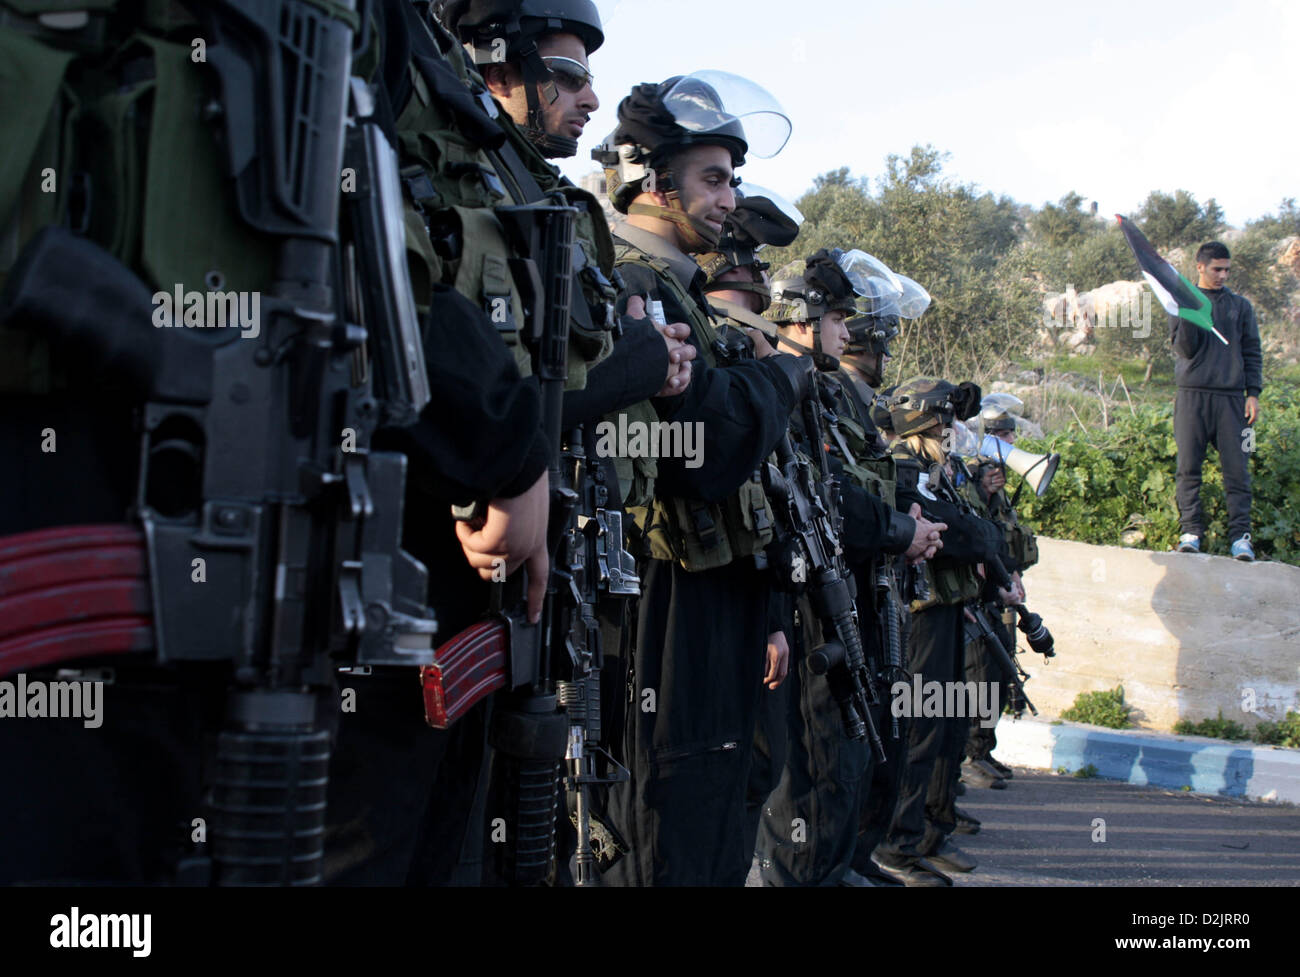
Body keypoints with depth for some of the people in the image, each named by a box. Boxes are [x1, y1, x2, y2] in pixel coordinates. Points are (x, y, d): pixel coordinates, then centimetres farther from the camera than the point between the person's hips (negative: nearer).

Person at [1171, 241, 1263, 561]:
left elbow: (1252, 352, 13)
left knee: (1237, 468, -3)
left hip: (1231, 397, 1)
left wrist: (1253, 393, 2)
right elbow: (1185, 349, -2)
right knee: (1189, 466, -3)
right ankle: (1191, 529, 1)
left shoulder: (1240, 305, 14)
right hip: (1192, 394, -1)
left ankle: (1240, 534, -2)